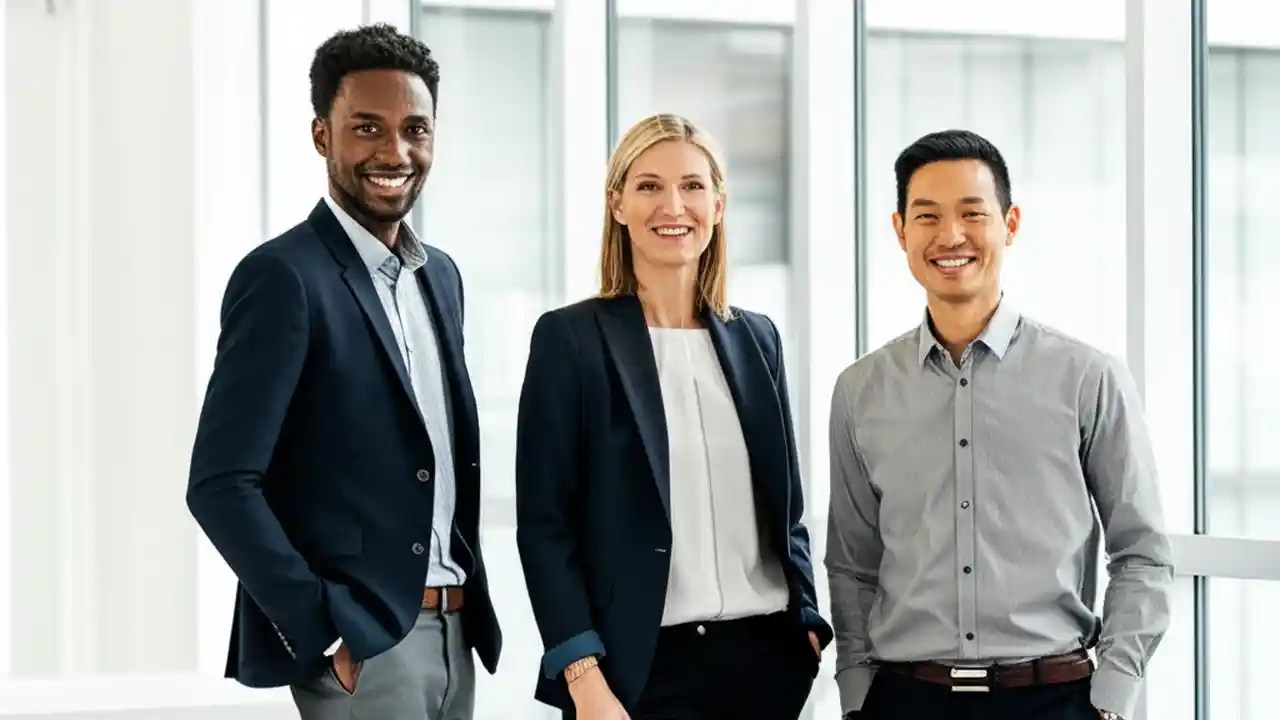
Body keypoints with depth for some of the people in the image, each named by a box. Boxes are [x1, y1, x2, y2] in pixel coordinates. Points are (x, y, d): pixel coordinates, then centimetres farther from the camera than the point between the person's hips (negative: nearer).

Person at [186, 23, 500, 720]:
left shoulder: (439, 274, 13)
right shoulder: (283, 276, -11)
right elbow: (220, 485, -17)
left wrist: (471, 602, 11)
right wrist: (324, 633, -17)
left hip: (452, 633, 8)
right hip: (359, 643, -7)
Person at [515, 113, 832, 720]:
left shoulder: (755, 338, 10)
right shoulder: (570, 337, -3)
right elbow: (544, 525, -7)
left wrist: (811, 631, 6)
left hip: (769, 657, 4)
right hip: (643, 669, -4)